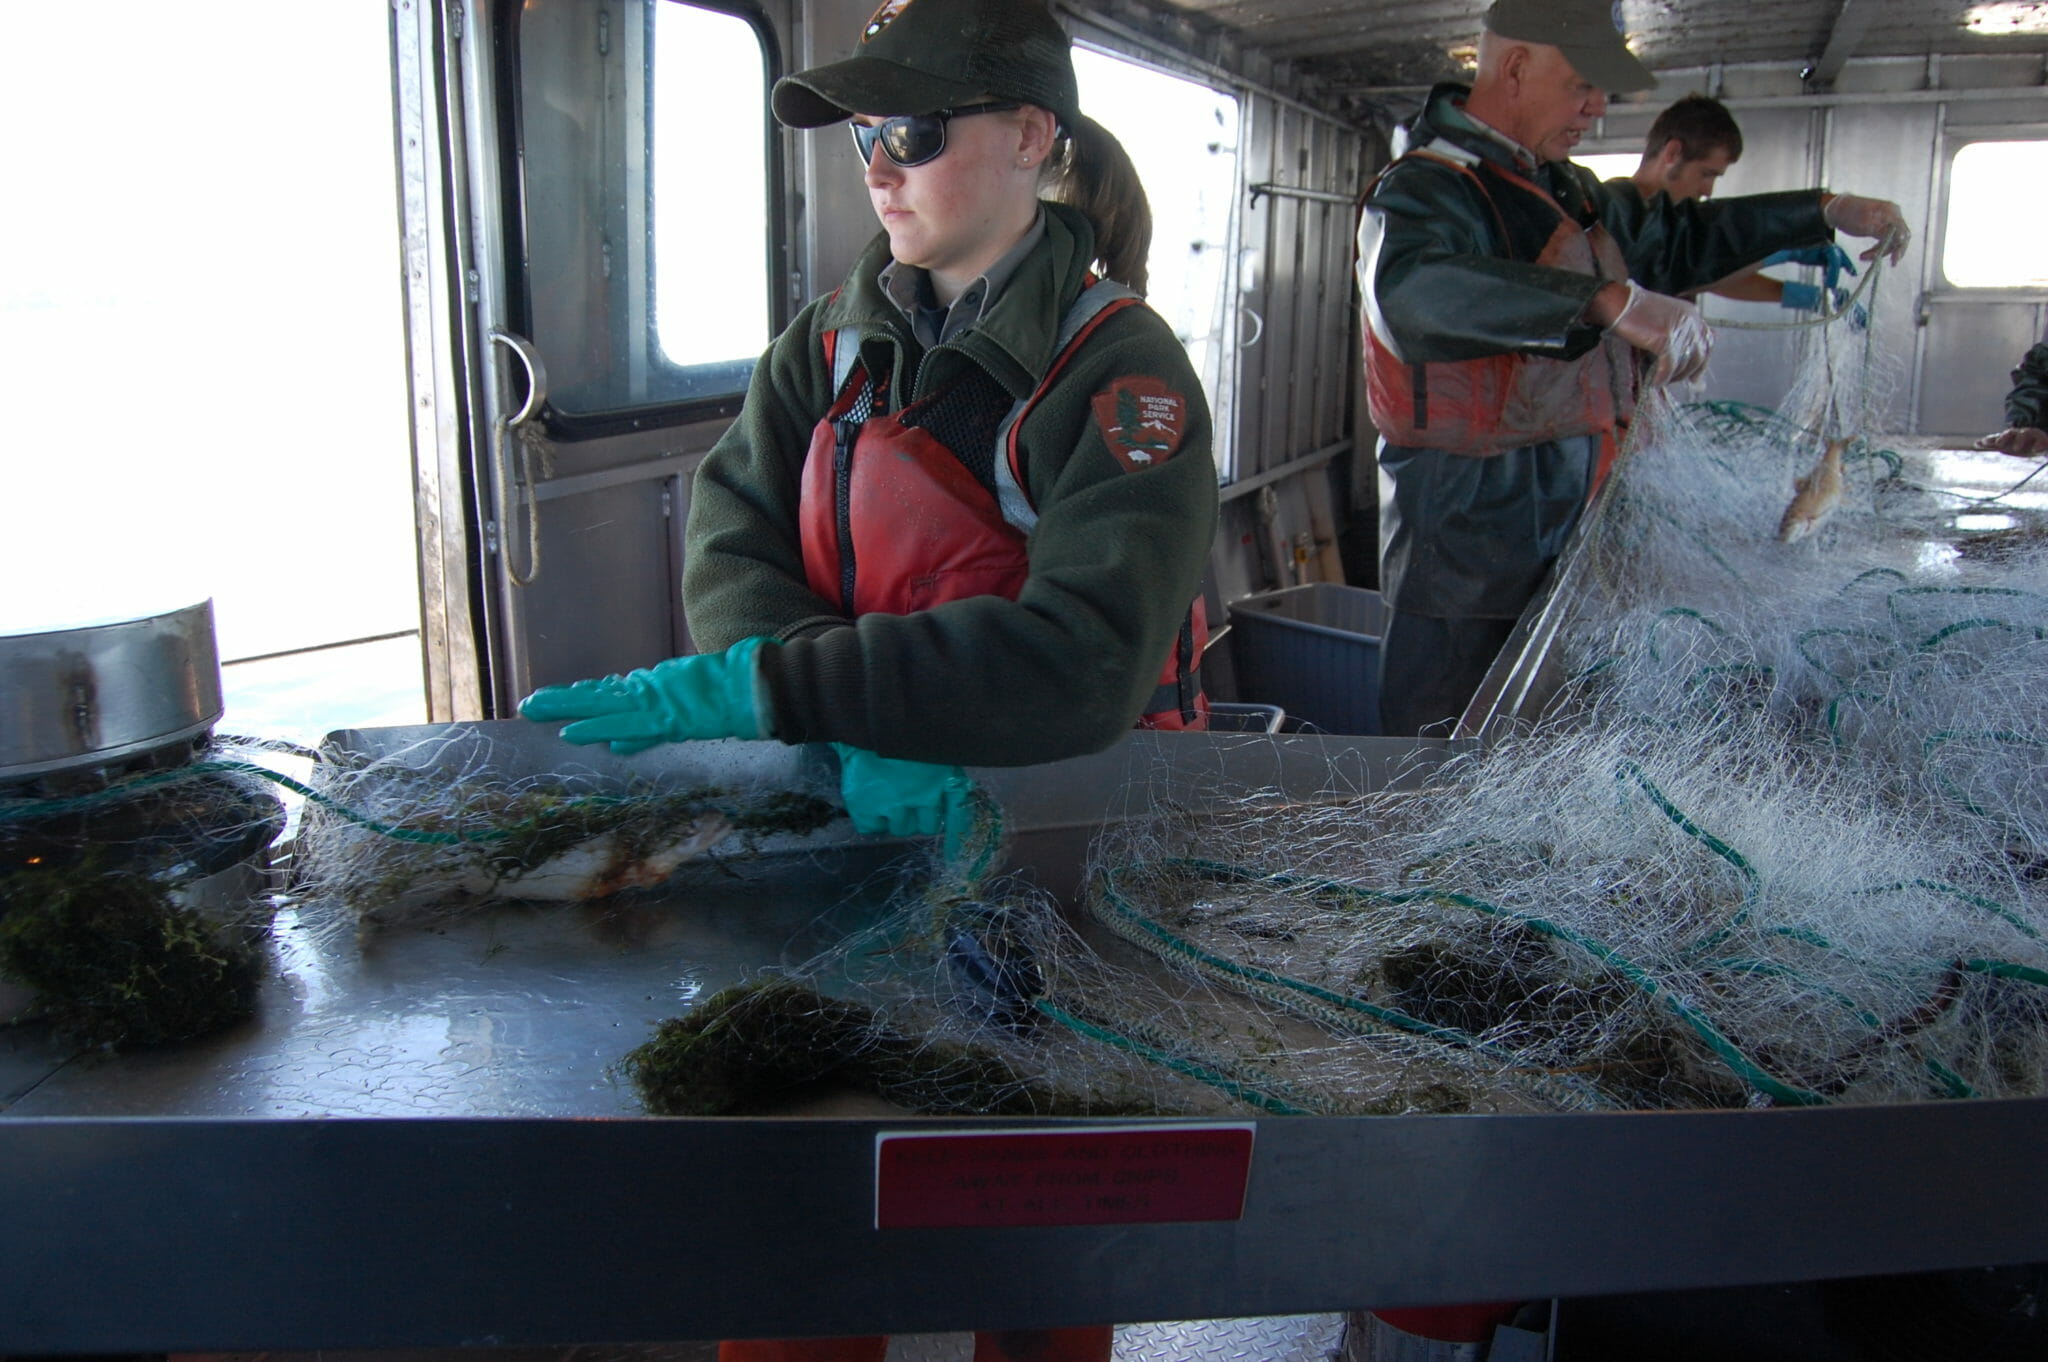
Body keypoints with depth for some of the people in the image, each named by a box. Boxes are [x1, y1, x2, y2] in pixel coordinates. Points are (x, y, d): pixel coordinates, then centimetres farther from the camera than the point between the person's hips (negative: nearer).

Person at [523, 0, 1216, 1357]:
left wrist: (750, 686, -32)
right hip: (850, 827, 4)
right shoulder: (837, 336, 4)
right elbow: (733, 544, -7)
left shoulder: (1119, 369, -15)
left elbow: (1082, 661, -28)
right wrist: (854, 729, -27)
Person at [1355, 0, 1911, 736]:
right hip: (1468, 530, -9)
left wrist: (1828, 211, 29)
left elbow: (1672, 240, 34)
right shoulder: (1428, 189, -14)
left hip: (1559, 516, 9)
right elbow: (1415, 287, -38)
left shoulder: (1562, 186, 18)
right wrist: (1613, 301, -44)